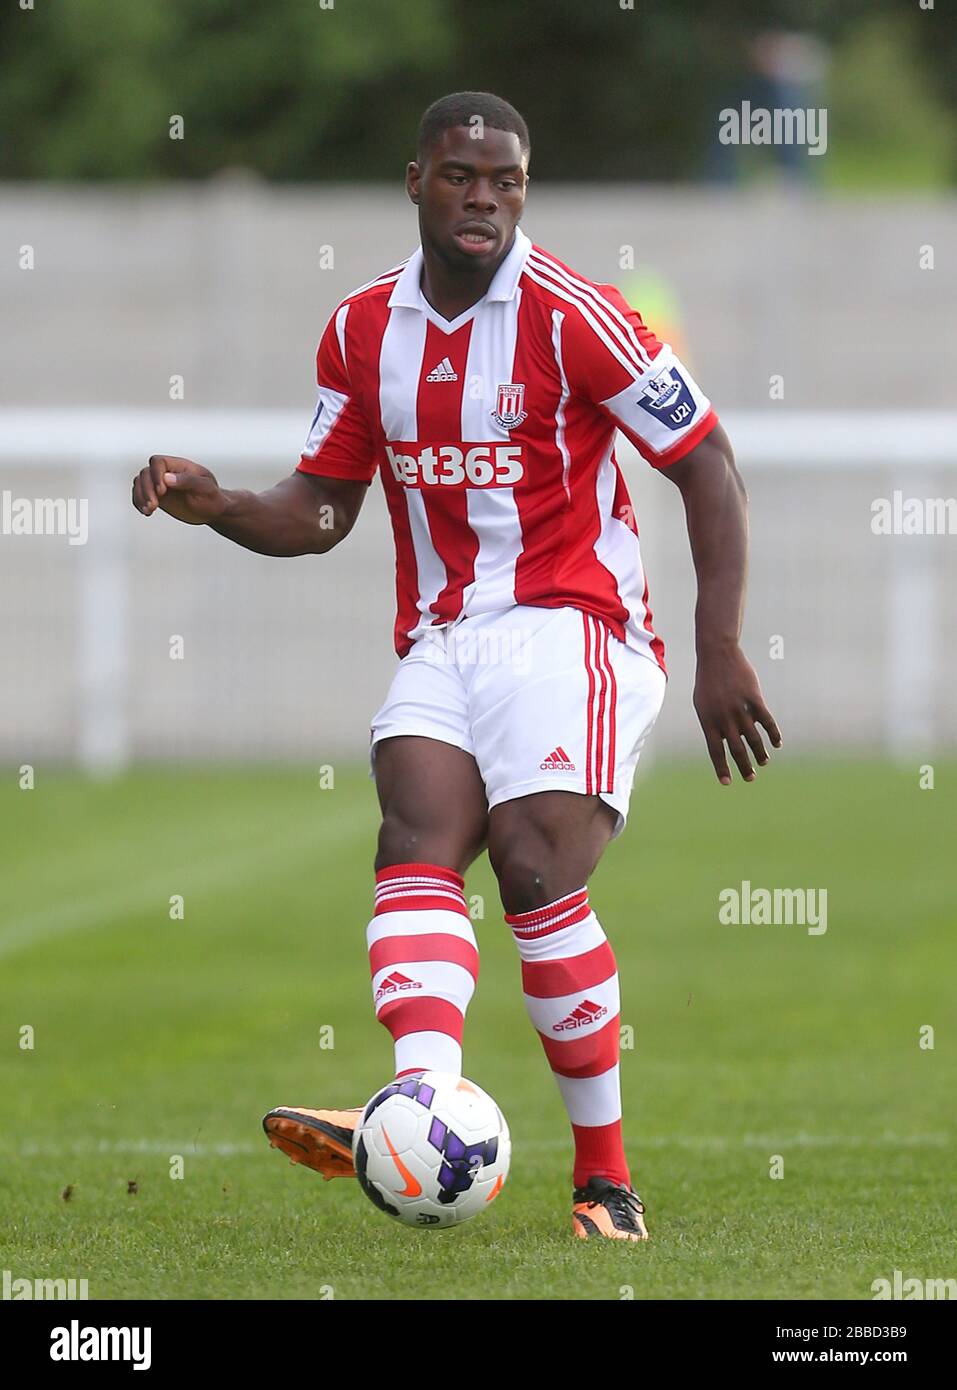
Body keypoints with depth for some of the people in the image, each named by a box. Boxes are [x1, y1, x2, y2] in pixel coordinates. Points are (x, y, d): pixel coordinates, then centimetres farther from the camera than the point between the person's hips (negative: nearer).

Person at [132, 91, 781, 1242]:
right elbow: (320, 510, 16)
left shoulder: (571, 316, -8)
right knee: (417, 836, -22)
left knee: (537, 868, -21)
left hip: (572, 622, -4)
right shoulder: (364, 330, 8)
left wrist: (720, 658, -10)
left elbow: (707, 468, -4)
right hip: (440, 646, 5)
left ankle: (606, 1176, -12)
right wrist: (216, 507, -6)